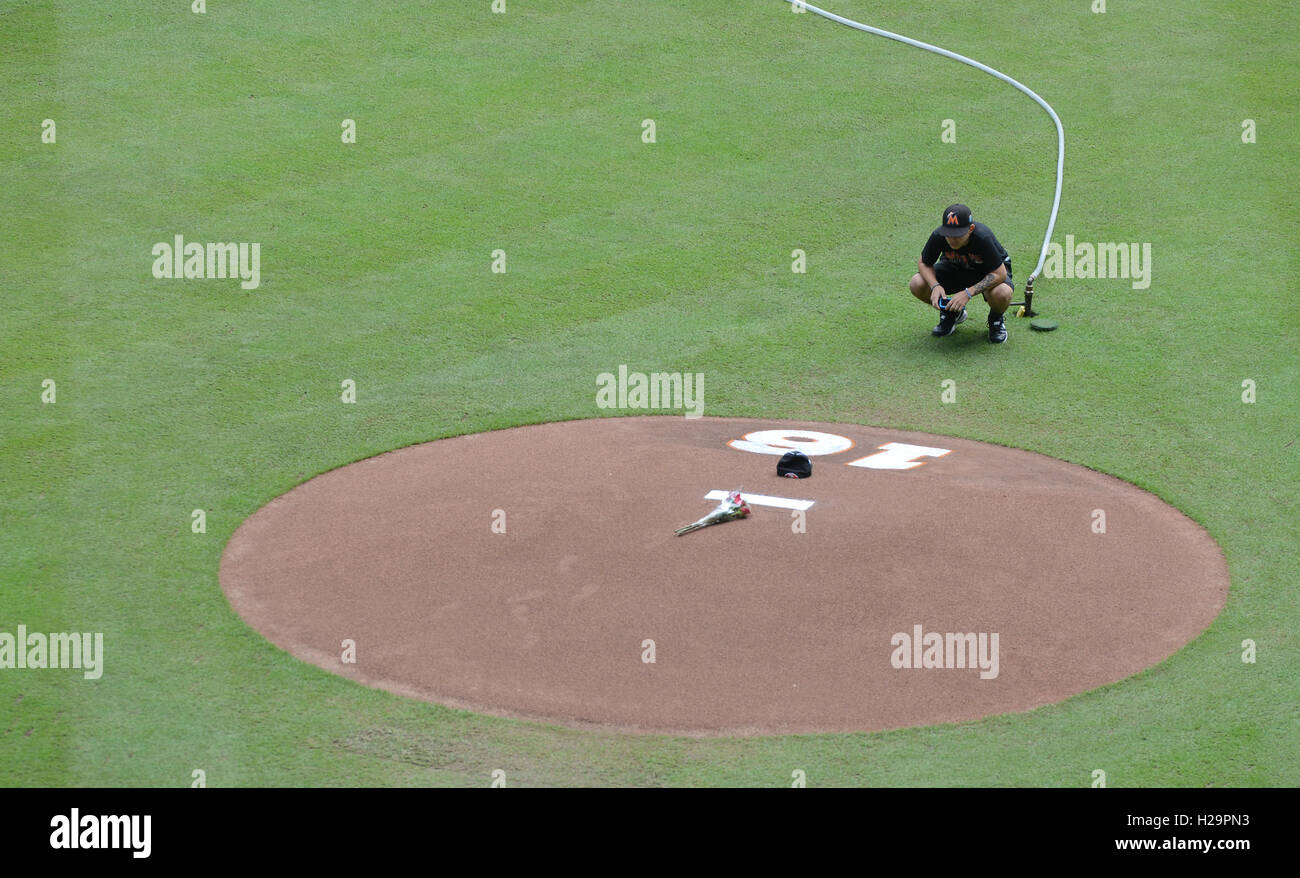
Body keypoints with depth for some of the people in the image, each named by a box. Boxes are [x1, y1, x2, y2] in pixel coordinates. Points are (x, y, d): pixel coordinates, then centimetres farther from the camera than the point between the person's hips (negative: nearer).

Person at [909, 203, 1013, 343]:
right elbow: (924, 263, -10)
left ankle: (997, 318, 2)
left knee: (1002, 293, -39)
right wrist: (935, 286, -31)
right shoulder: (938, 236, -28)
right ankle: (951, 313, 9)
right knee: (916, 284, -22)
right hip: (954, 269, 3)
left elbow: (1000, 274, -33)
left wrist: (968, 293, -41)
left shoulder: (983, 237, -38)